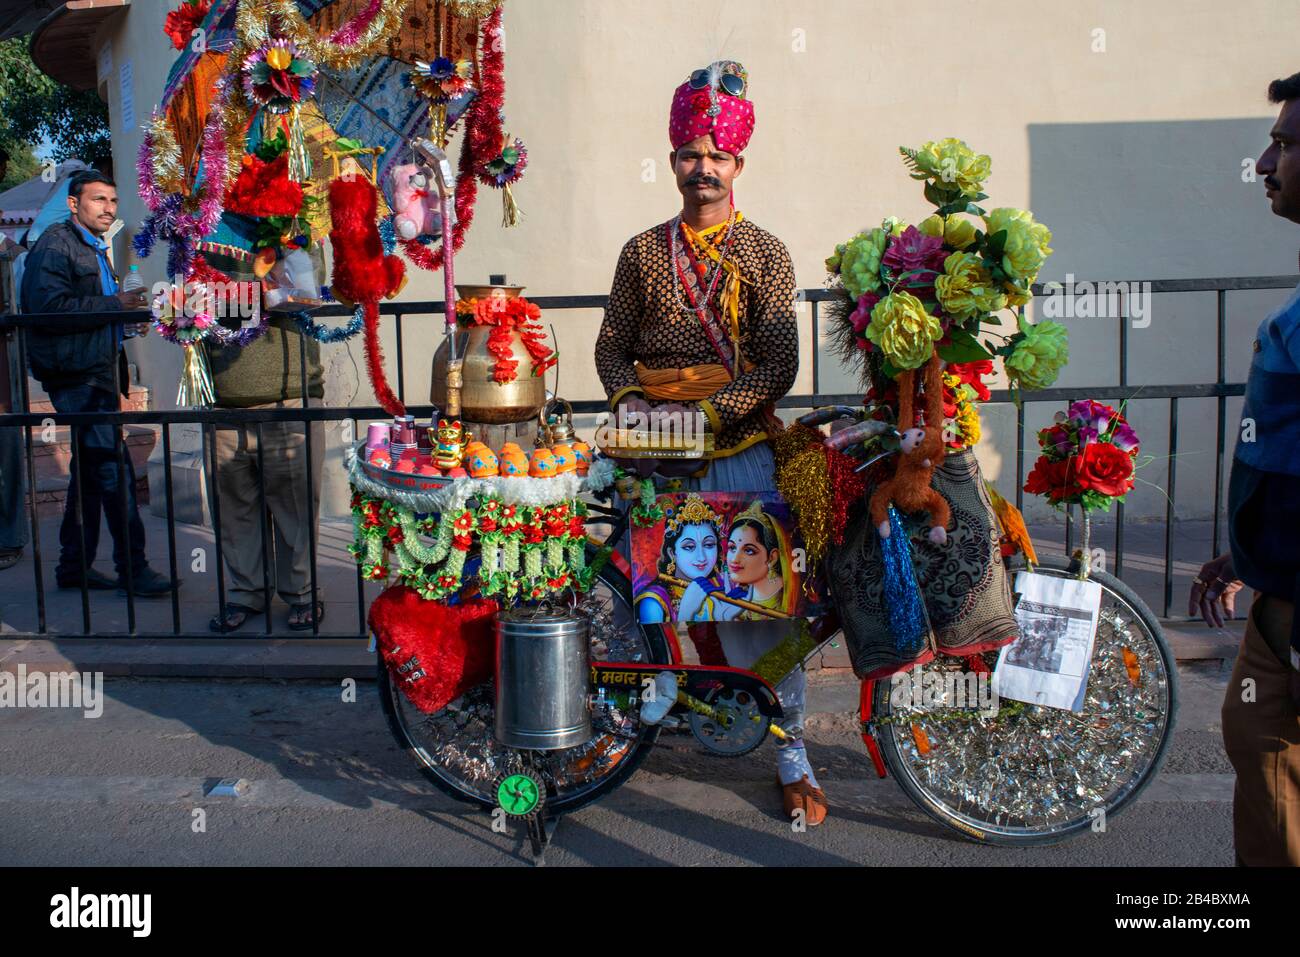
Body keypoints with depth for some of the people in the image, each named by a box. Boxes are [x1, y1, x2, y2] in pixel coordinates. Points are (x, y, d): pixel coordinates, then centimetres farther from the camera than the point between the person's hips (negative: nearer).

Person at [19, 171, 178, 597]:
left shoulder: (95, 250, 21)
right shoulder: (55, 245, -9)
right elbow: (49, 307, -21)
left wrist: (126, 320, 12)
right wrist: (114, 304, -18)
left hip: (96, 375, 10)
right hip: (77, 375, -10)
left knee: (91, 470, 13)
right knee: (115, 471, -11)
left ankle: (75, 566, 22)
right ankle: (133, 570, -6)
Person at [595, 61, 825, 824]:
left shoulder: (765, 253, 3)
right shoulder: (645, 252, 9)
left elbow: (780, 365, -4)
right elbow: (612, 346, 12)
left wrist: (707, 412, -17)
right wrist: (627, 400, -8)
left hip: (739, 449, -1)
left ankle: (792, 753, 14)